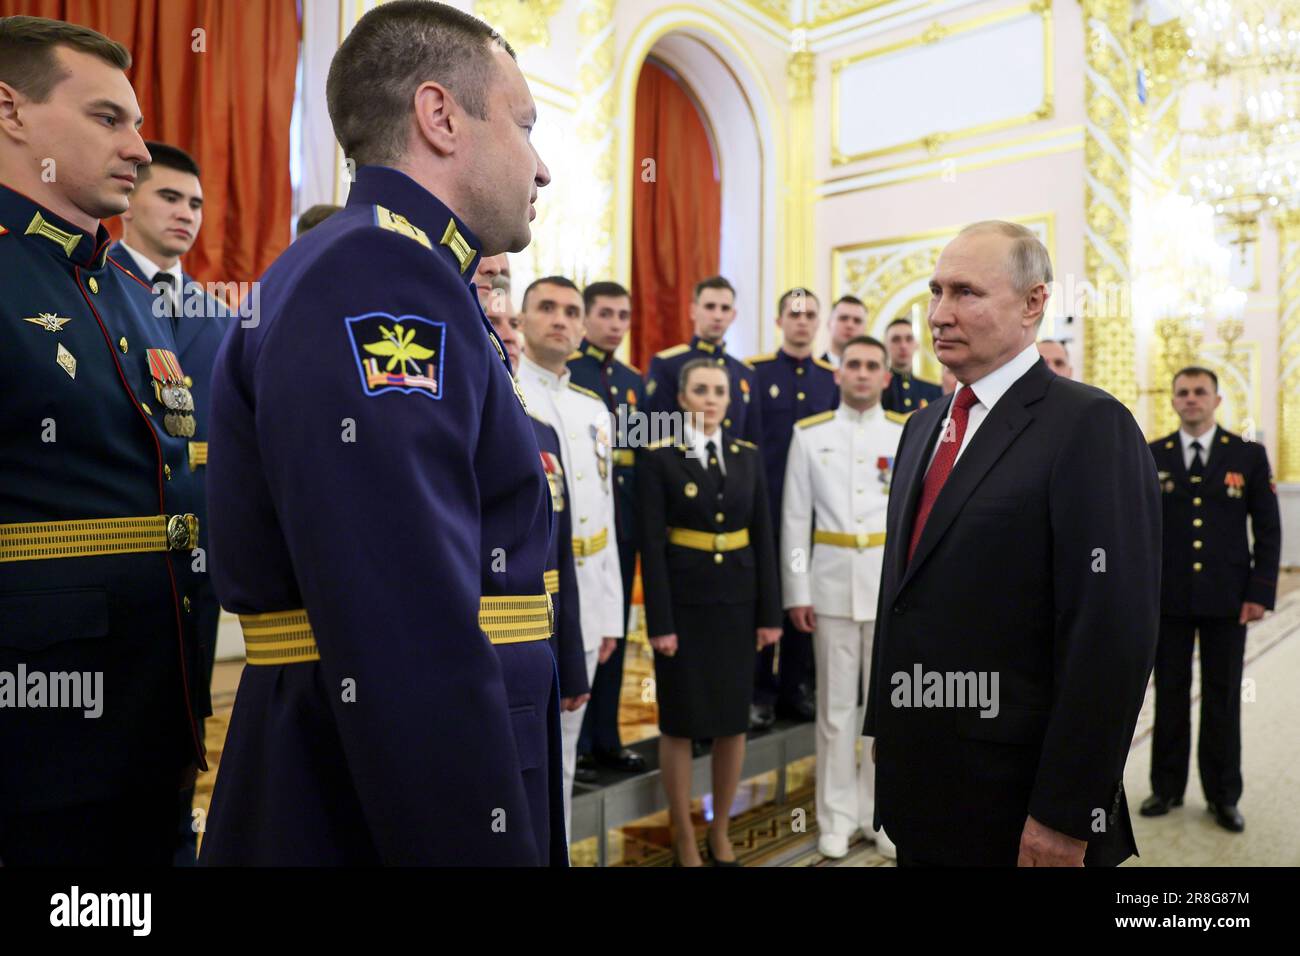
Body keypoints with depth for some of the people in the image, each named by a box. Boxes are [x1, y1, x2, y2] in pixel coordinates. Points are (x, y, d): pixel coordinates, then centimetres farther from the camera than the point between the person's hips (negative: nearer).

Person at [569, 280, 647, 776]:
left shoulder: (634, 381, 15)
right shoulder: (559, 372, -6)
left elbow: (643, 452, 16)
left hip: (624, 521, 7)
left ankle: (605, 738, 25)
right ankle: (571, 744, 14)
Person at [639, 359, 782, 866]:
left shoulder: (748, 456, 7)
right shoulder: (657, 456, -5)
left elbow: (763, 536, 6)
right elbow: (651, 544, -9)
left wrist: (770, 611, 2)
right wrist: (659, 621, -13)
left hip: (738, 599, 4)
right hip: (683, 600, -4)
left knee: (733, 718, 11)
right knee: (680, 720, 6)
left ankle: (721, 831, 28)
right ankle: (684, 837, 23)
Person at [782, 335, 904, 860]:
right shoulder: (810, 434, 3)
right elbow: (795, 518, 2)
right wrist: (797, 591, -2)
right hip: (832, 585, 0)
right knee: (835, 705, 8)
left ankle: (883, 815, 24)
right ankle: (836, 817, 22)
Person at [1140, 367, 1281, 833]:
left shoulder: (1249, 456, 2)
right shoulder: (1150, 457, 4)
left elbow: (1268, 529, 2)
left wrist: (1260, 592, -6)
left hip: (1226, 599, -1)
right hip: (1167, 598, 1)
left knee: (1222, 698, 7)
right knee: (1170, 695, 8)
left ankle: (1223, 795, 19)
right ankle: (1167, 787, 20)